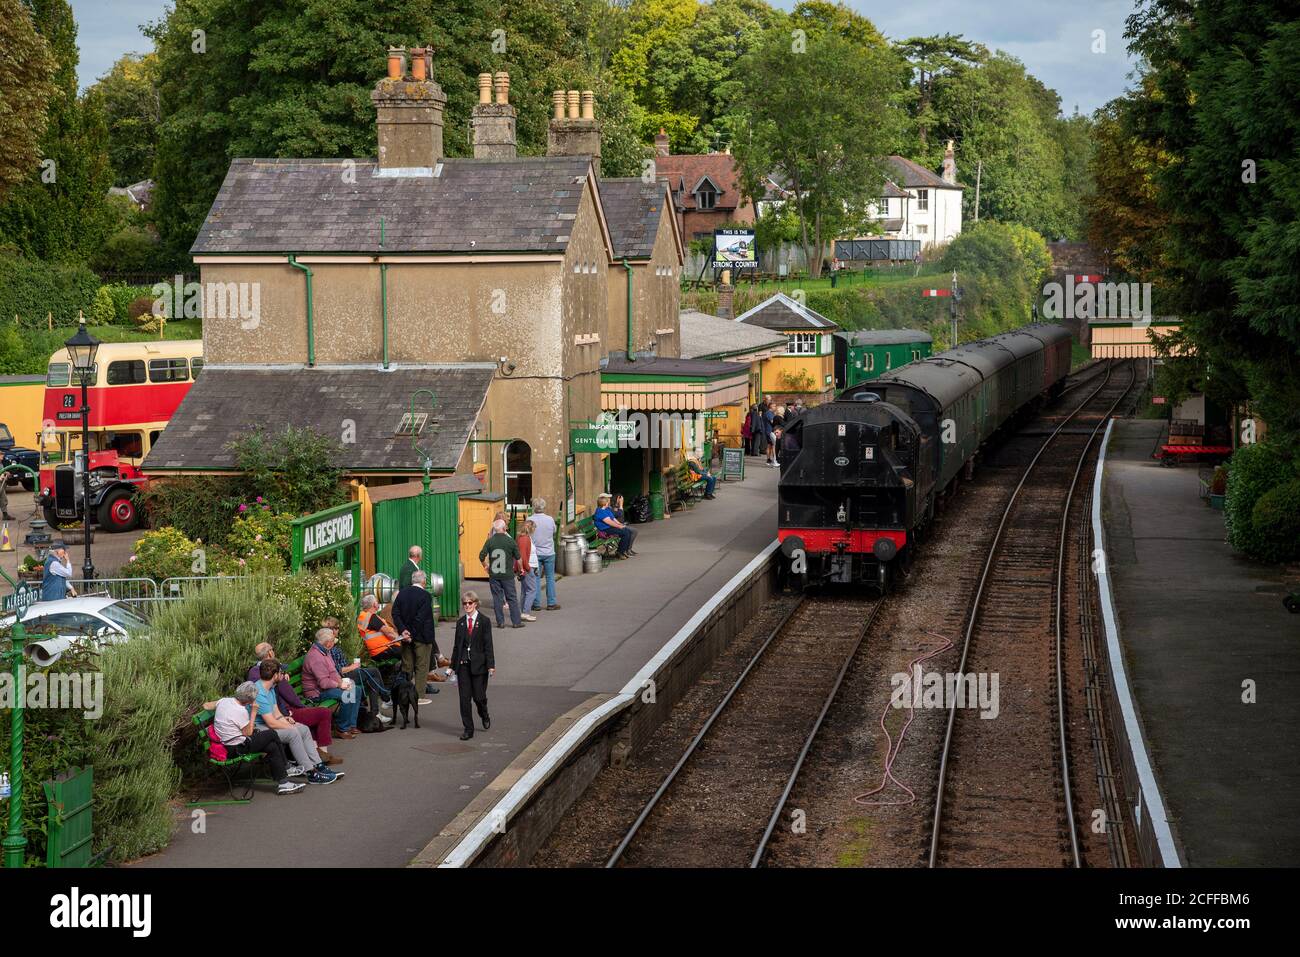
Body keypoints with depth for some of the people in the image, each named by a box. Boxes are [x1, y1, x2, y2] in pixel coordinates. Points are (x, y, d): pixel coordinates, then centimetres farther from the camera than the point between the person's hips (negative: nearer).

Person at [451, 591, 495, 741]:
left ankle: (484, 716, 33)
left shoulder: (484, 622, -3)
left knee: (479, 696, 0)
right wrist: (453, 664, 9)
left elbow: (488, 644, -6)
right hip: (463, 664, 3)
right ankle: (468, 729, 6)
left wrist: (490, 665, -12)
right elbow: (457, 644, 11)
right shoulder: (461, 622, 9)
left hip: (478, 664, -3)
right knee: (464, 698, 0)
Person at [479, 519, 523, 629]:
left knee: (497, 598, 9)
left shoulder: (490, 541, -5)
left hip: (494, 574, 1)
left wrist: (485, 566, 13)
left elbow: (481, 556, -5)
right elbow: (518, 557, 0)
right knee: (512, 598, 7)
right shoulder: (510, 541, -8)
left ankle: (500, 622, 9)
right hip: (508, 574, -1)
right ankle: (516, 622, 9)